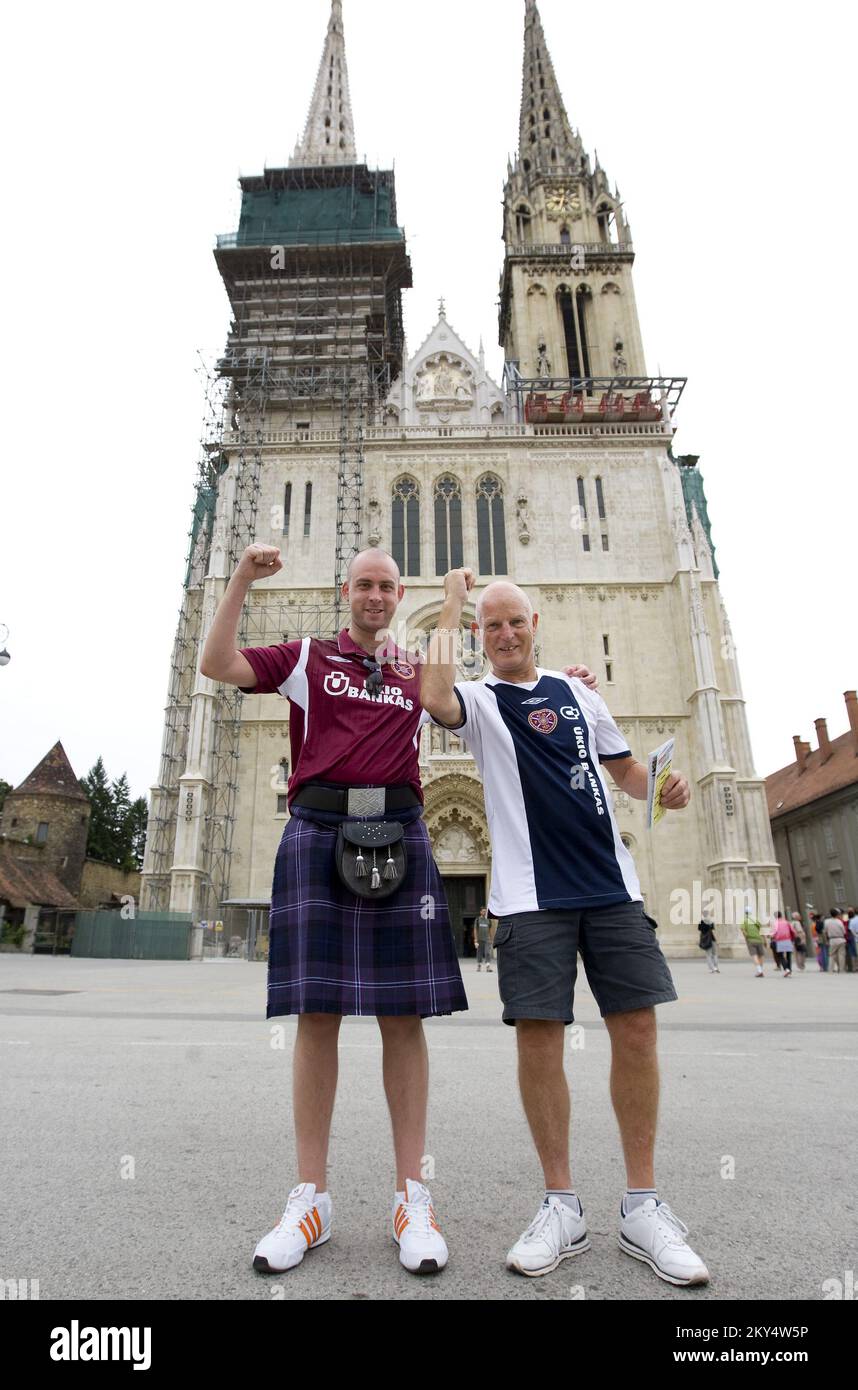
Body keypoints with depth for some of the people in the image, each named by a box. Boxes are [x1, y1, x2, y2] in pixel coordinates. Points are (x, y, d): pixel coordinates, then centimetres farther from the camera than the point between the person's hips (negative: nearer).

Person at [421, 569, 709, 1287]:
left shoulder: (578, 692, 16)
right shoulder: (479, 699, 5)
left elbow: (626, 768, 20)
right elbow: (435, 698, -19)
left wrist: (665, 785, -3)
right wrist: (454, 601, -9)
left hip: (611, 884, 3)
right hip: (532, 895, -3)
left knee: (636, 1027, 2)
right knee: (538, 1037, -2)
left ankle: (643, 1207, 19)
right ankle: (563, 1207, 17)